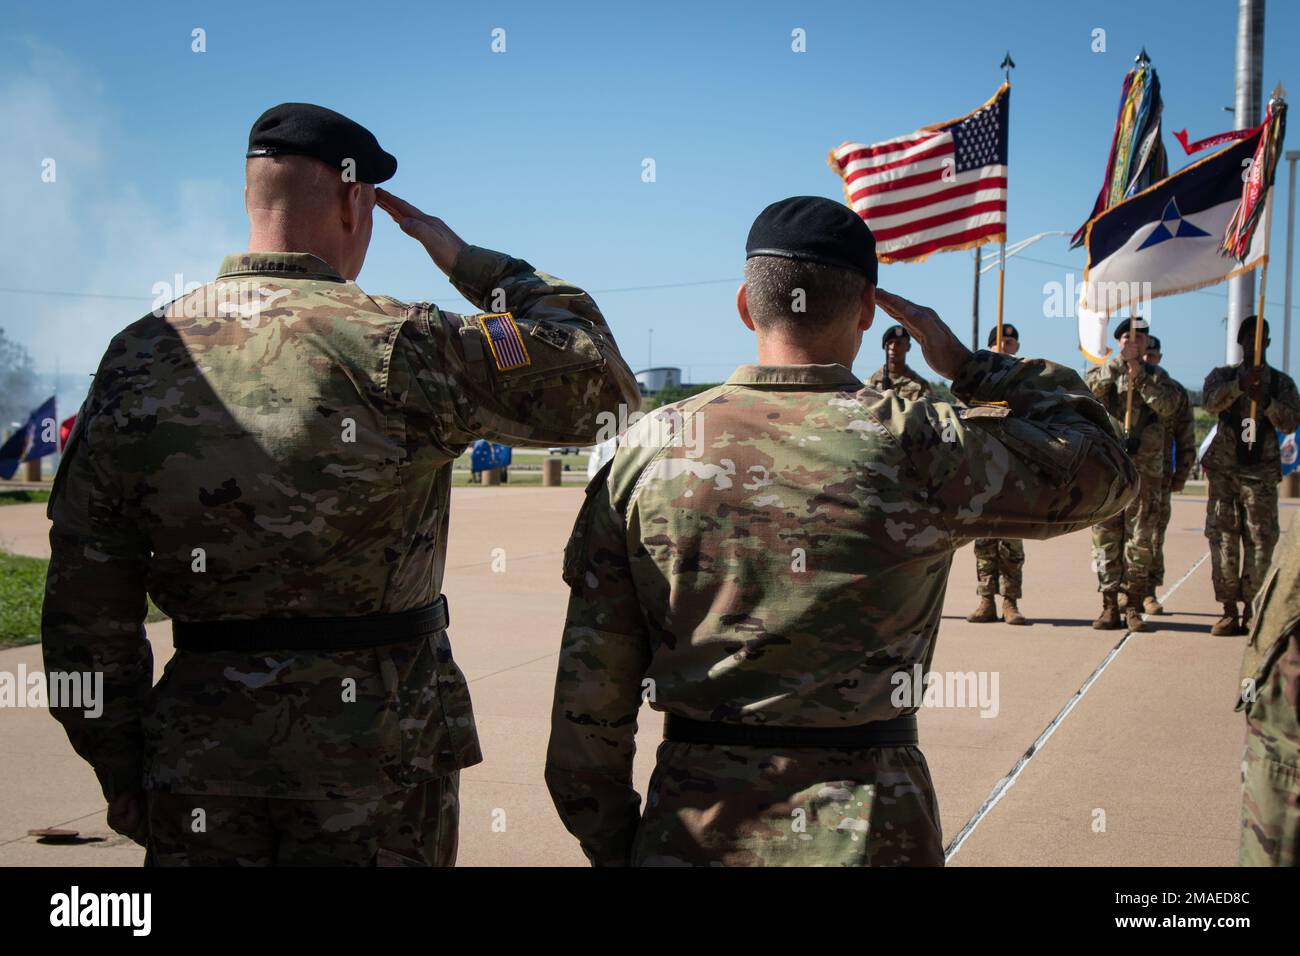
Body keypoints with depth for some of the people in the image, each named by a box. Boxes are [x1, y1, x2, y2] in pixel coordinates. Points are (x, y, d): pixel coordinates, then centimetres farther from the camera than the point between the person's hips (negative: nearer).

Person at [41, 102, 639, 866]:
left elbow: (87, 597, 2)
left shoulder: (138, 358, 0)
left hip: (197, 766, 4)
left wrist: (119, 766, 11)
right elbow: (600, 375, -5)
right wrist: (467, 259, 4)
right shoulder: (396, 347, -13)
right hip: (378, 750, -3)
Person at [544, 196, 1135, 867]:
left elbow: (590, 685, -1)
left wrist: (608, 840, 10)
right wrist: (967, 367, 10)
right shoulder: (916, 448, -12)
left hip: (686, 831, 2)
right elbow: (1101, 465, 4)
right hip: (863, 831, -2)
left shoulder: (646, 449, -4)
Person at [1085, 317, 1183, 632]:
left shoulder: (1157, 376, 13)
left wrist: (1140, 377, -11)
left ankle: (1133, 606, 6)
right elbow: (1092, 387, -11)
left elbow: (1168, 405, -7)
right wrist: (1119, 361, -20)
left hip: (1145, 468, 0)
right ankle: (1109, 606, 4)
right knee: (1106, 539, -1)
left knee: (1141, 541, 0)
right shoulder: (1105, 371, 12)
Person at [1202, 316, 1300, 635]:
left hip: (1262, 472, 0)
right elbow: (1212, 403, -13)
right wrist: (1240, 385, -30)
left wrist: (1266, 401, -21)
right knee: (1222, 538, -3)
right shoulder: (1223, 375, 9)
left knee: (1261, 541, -3)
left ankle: (1251, 611, 3)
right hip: (1224, 469, 0)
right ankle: (1229, 611, 2)